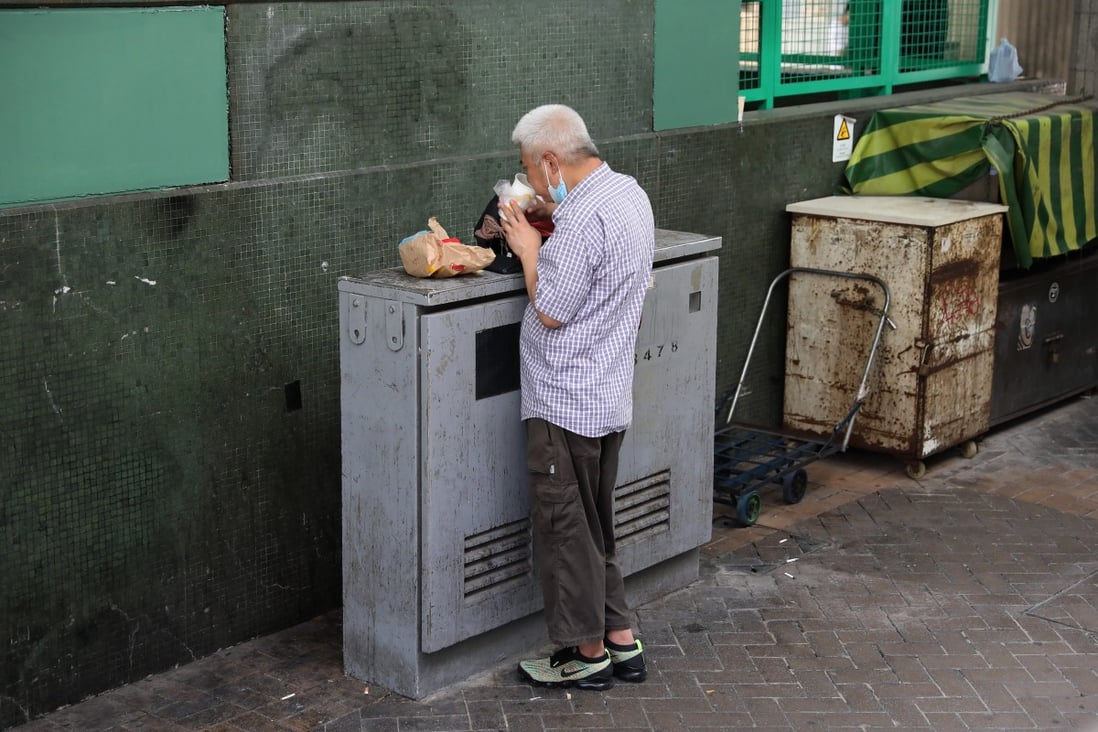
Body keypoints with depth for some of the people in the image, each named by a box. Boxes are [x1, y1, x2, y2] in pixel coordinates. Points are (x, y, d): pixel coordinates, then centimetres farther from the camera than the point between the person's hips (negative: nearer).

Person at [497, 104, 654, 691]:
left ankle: (588, 655, 15)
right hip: (609, 397, 10)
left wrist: (529, 249, -6)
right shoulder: (629, 192, 8)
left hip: (565, 402, -10)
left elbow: (550, 312, -19)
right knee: (595, 526, 18)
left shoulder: (582, 220, -23)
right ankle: (621, 643, 25)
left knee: (563, 528, 4)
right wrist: (550, 226, 10)